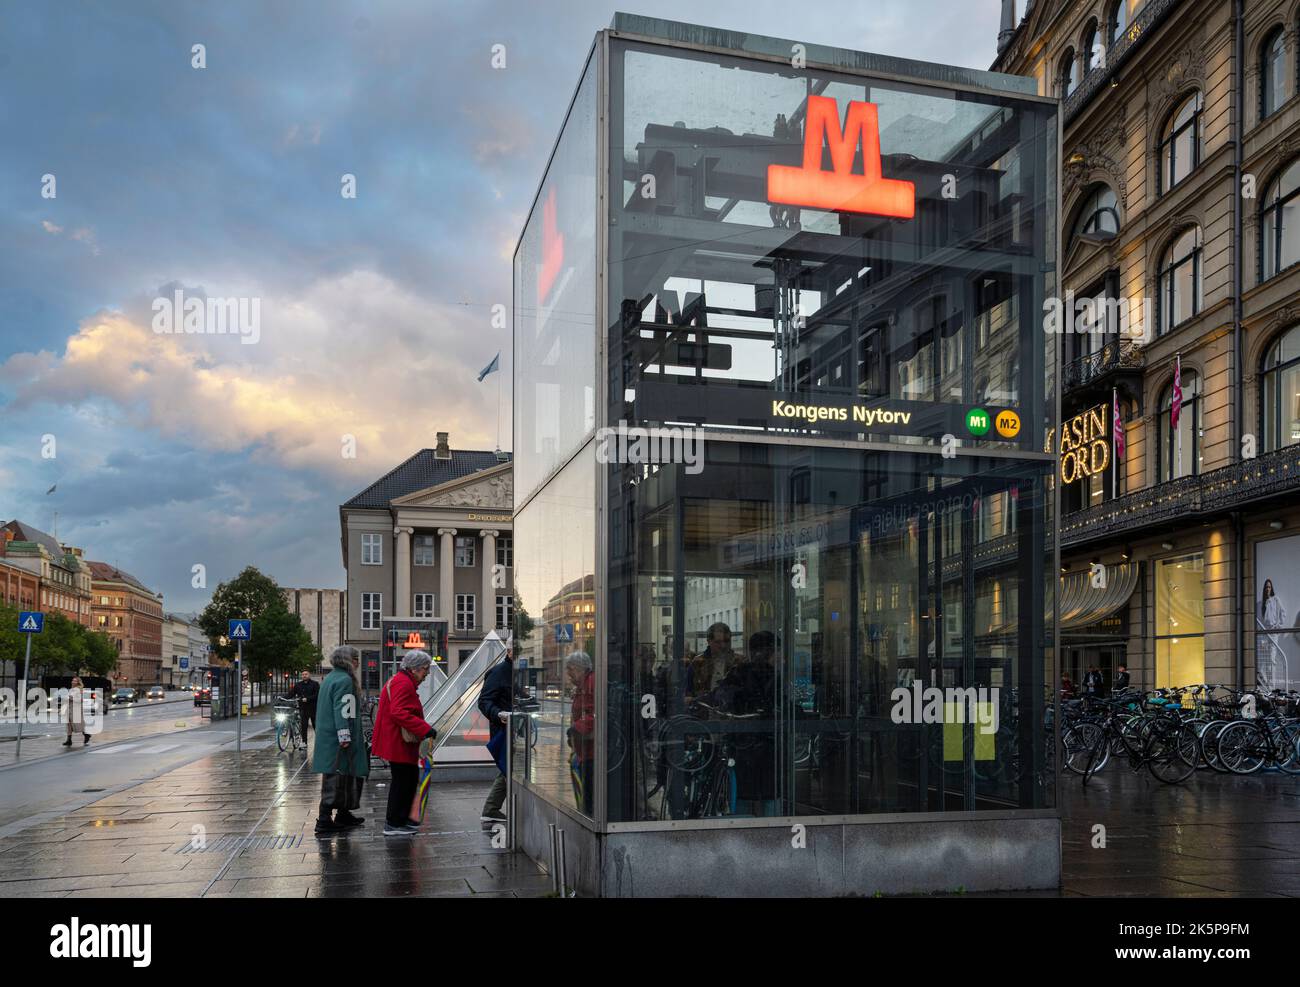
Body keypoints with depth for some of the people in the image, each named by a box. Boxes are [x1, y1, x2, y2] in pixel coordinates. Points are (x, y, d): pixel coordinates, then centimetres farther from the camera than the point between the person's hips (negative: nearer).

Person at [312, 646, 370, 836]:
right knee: (335, 780, -6)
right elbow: (341, 710, -22)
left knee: (345, 776, 18)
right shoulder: (344, 680, -14)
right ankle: (323, 822, -5)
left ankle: (343, 815, 27)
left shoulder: (330, 678, 18)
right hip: (337, 741, -10)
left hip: (327, 738, 10)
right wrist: (344, 736, -23)